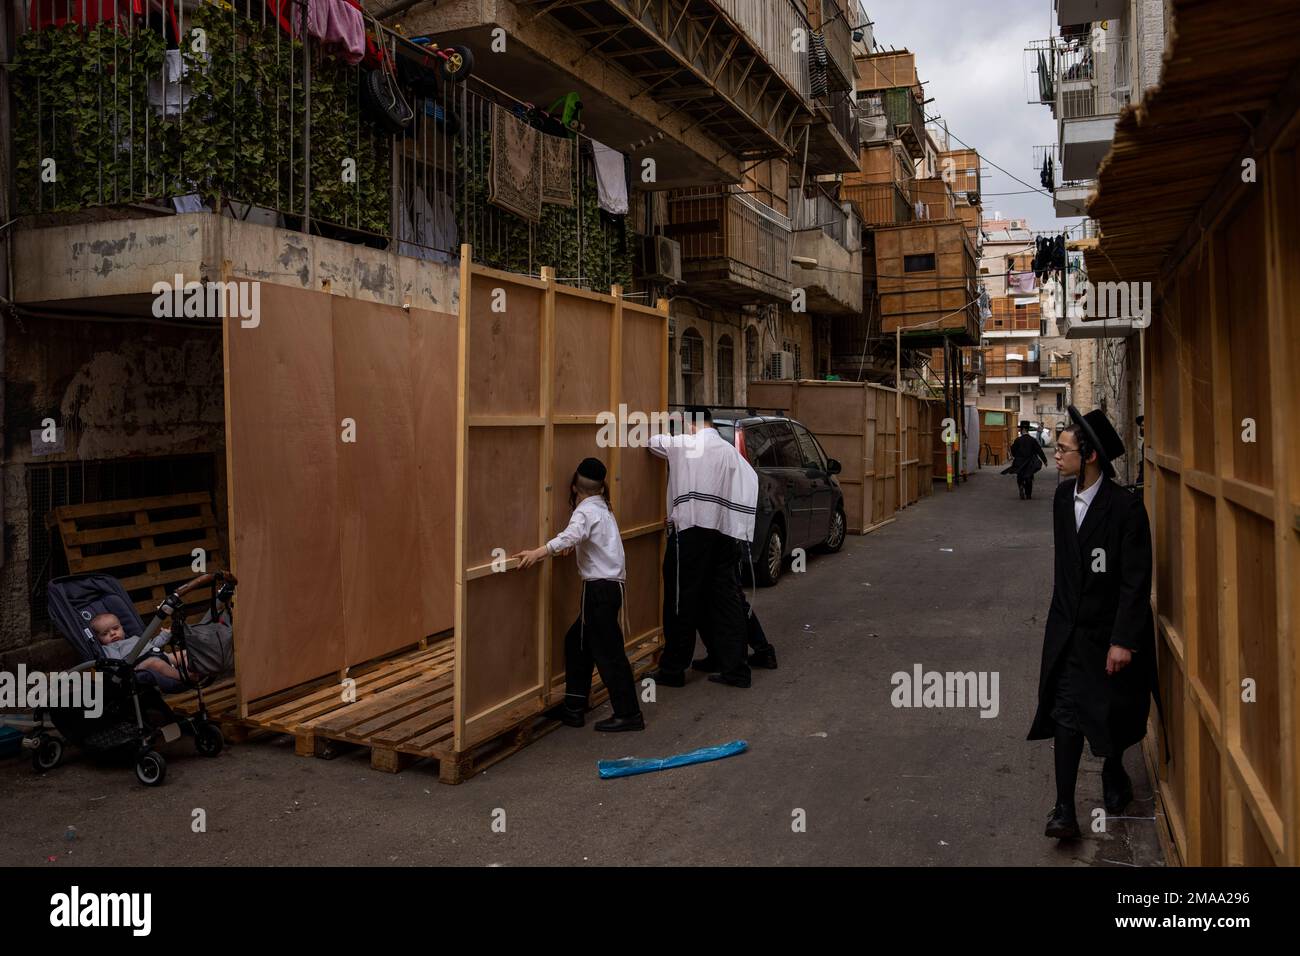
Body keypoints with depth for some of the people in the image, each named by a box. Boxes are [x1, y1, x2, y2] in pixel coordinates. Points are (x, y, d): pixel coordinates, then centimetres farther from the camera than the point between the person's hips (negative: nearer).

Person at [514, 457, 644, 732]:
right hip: (611, 584, 9)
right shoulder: (602, 509, 16)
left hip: (600, 587, -9)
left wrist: (538, 553, -42)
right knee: (577, 642, 15)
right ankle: (573, 708, 19)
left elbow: (571, 535, -33)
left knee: (607, 651, -4)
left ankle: (628, 714, 1)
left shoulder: (585, 511, -11)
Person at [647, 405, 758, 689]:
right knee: (727, 600, 8)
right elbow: (750, 485, 1)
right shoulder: (731, 451, 10)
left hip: (691, 530, -4)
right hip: (725, 534, 4)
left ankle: (672, 669, 11)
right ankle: (735, 668, 12)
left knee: (683, 601, 3)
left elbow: (654, 441, 19)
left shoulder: (682, 444, 0)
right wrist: (741, 532, 5)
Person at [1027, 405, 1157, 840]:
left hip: (1111, 630, -4)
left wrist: (1123, 640, -18)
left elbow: (1136, 580, -18)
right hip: (1070, 627, 4)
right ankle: (1065, 808, 3)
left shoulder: (1126, 506, -19)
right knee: (1067, 712, -1)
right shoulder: (1063, 496, 0)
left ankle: (1113, 771, 43)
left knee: (1115, 713, 15)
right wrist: (1063, 611, 14)